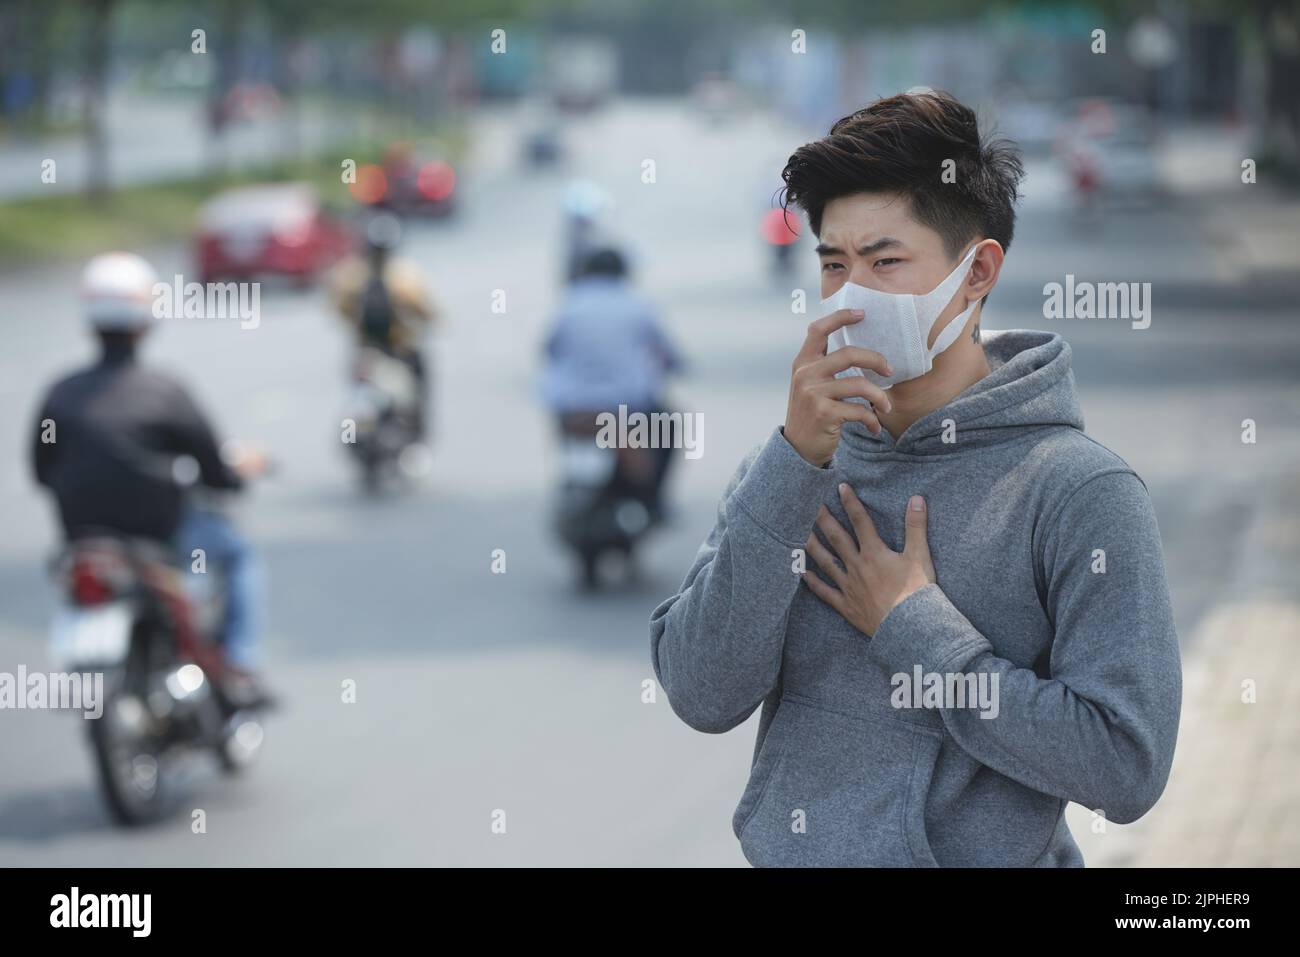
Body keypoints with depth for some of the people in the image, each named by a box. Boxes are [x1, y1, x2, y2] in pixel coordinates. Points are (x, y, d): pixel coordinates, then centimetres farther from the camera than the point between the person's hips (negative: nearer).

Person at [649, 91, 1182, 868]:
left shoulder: (1080, 491, -13)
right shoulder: (794, 463, 0)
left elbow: (1126, 770, -21)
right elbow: (702, 698, -12)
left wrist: (908, 624, -16)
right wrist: (795, 463, -20)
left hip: (975, 851, -4)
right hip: (782, 849, 4)